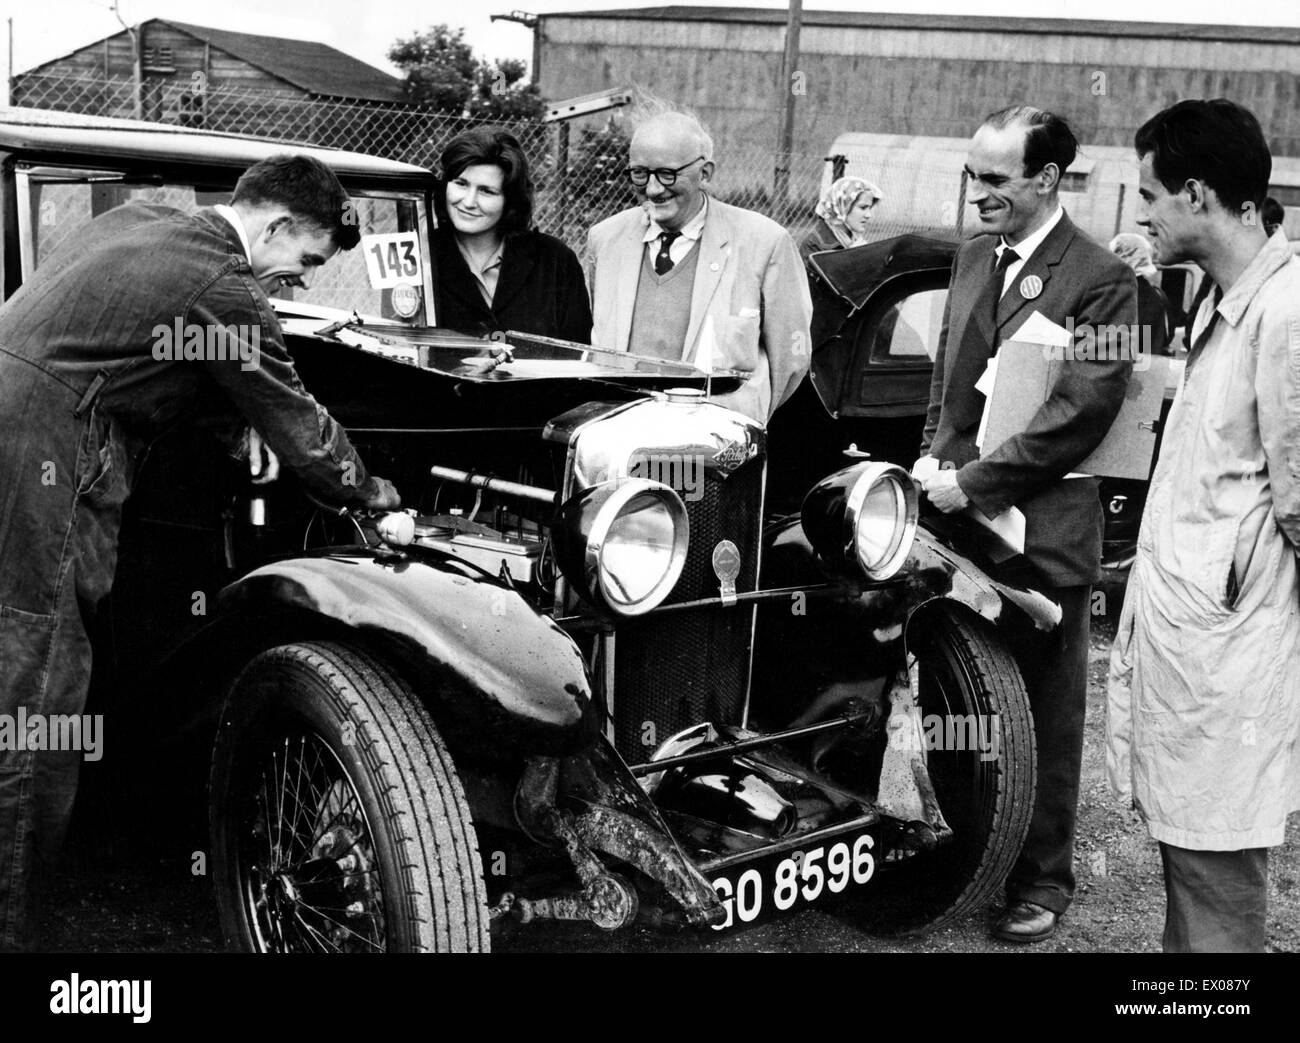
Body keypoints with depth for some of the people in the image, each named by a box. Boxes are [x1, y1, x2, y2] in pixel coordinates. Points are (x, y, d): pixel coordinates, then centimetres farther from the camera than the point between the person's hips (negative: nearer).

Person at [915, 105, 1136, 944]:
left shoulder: (1101, 281, -9)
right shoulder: (972, 258, 13)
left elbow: (1080, 413, -16)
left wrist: (972, 482, -16)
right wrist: (934, 456, 5)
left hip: (1042, 528, -6)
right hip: (957, 518, 6)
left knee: (1044, 713, 7)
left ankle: (1042, 881, 21)